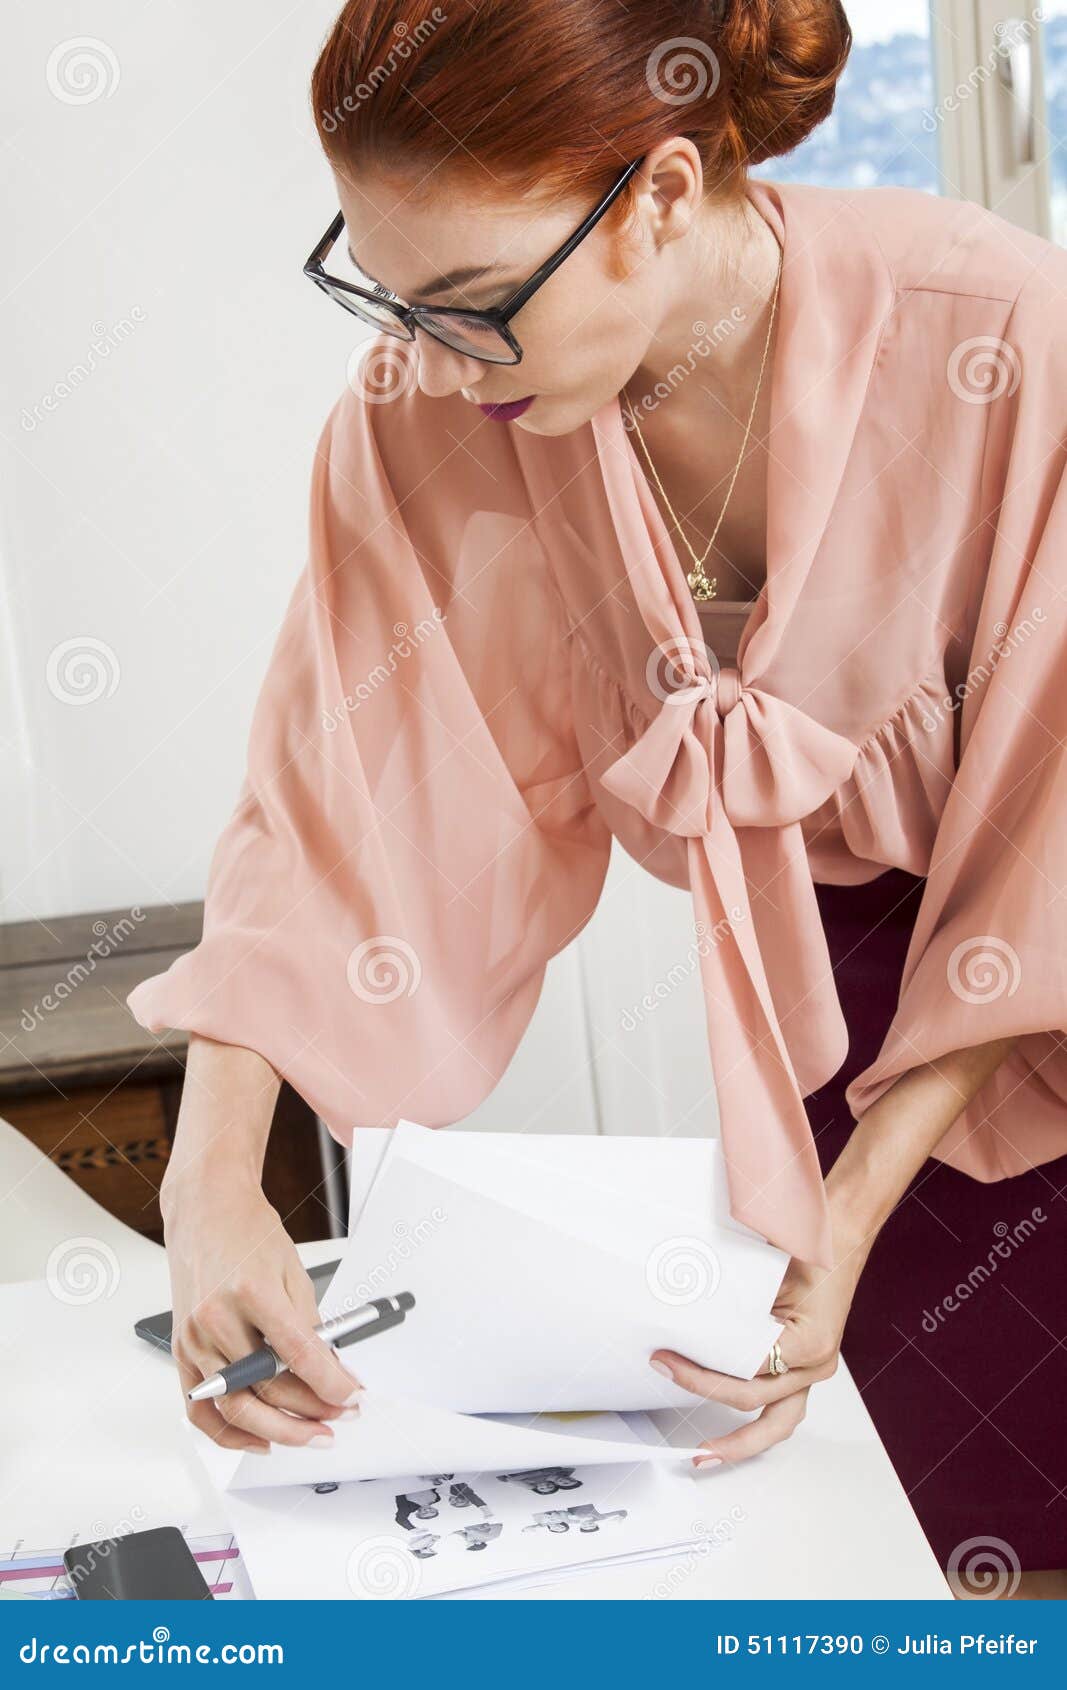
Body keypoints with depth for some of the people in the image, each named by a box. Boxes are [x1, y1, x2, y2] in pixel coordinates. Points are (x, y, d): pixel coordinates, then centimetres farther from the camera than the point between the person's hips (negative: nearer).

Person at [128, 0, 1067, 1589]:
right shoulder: (427, 410, -19)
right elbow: (329, 795, -16)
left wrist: (857, 1206, -21)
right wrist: (214, 1174, -25)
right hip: (818, 968, 3)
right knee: (928, 1472, 5)